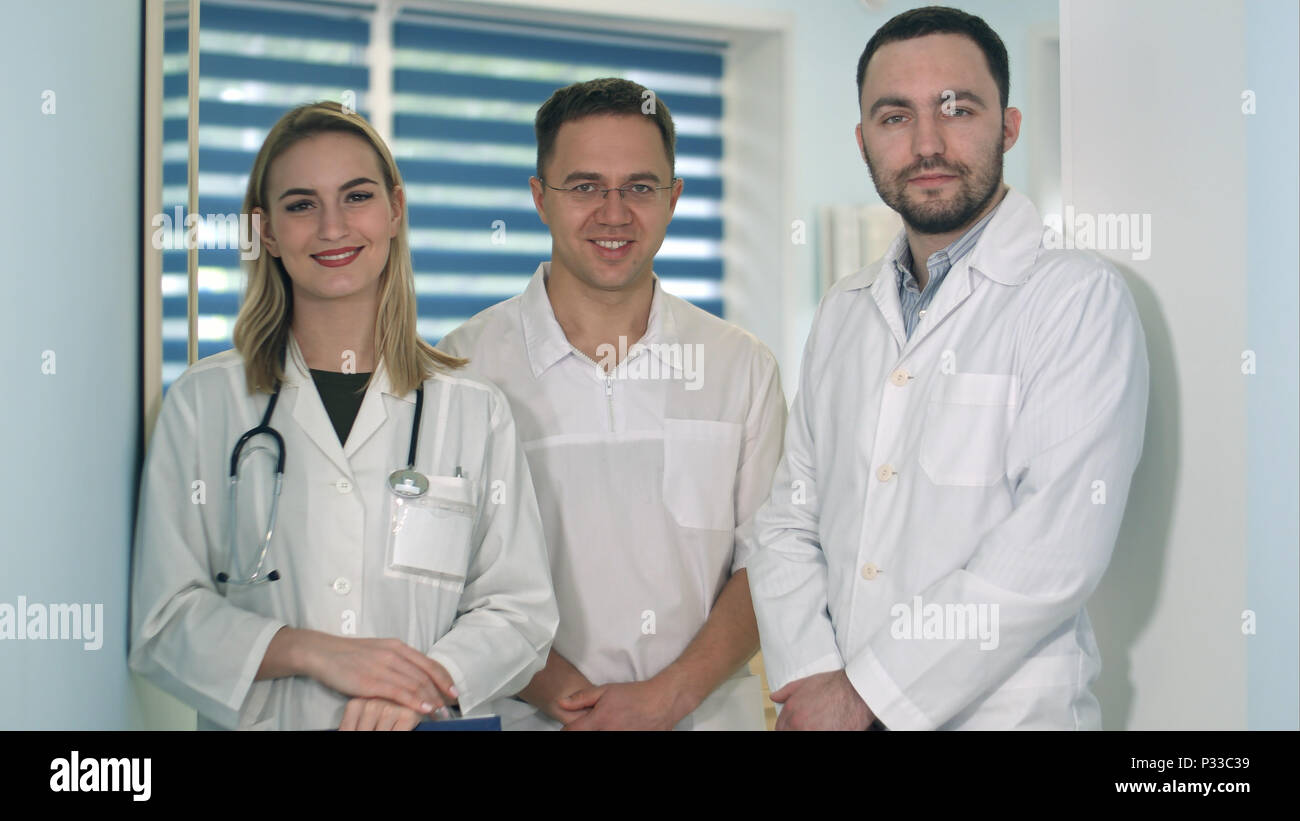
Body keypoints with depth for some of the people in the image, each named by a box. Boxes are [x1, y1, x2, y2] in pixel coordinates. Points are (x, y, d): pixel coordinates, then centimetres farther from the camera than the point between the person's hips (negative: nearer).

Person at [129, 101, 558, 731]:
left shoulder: (475, 411, 5)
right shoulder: (203, 402, 4)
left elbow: (521, 610, 2)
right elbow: (164, 620, 0)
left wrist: (418, 687, -14)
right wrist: (311, 651, -13)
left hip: (426, 725, 1)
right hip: (262, 718, 0)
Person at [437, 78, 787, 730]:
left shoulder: (743, 367, 1)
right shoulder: (463, 364, -5)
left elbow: (766, 563, -1)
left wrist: (669, 695, -14)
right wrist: (546, 685, -19)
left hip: (713, 713, 2)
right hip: (538, 721, -1)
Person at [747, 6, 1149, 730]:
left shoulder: (1079, 297, -10)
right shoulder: (843, 312, 10)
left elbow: (1056, 552, -20)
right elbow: (790, 520, 7)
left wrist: (865, 695, -17)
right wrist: (809, 680, -10)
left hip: (1001, 713, -5)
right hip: (835, 709, 5)